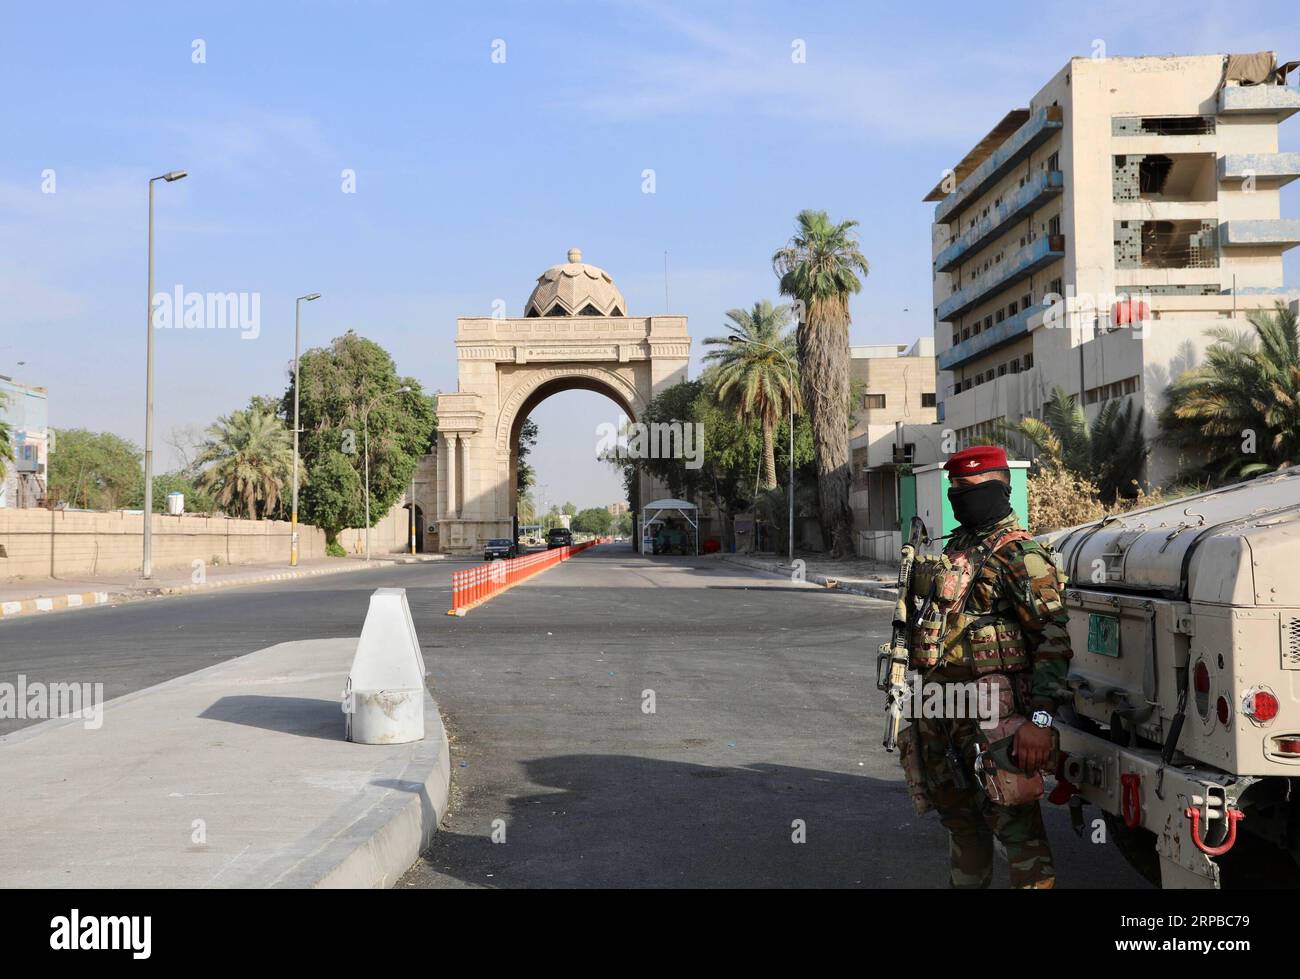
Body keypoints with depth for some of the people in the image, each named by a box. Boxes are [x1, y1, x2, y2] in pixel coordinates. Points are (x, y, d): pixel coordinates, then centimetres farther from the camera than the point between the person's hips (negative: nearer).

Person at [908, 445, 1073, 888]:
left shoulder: (1020, 554, -12)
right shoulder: (957, 546, 16)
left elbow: (1054, 638, -18)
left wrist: (1040, 719, -26)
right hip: (939, 705, 9)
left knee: (1013, 820, -5)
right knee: (956, 811, 20)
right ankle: (966, 881, 35)